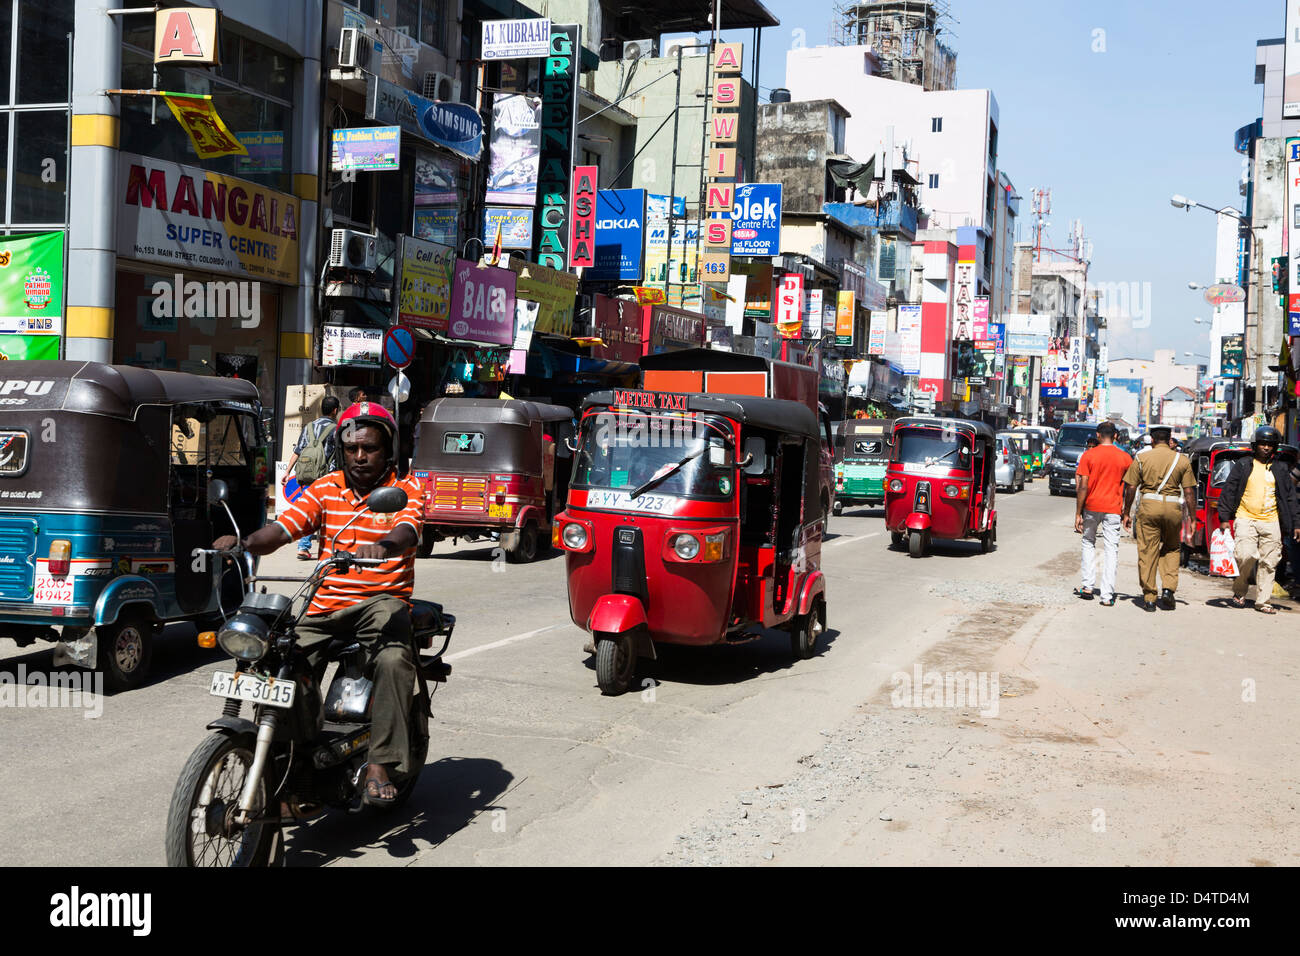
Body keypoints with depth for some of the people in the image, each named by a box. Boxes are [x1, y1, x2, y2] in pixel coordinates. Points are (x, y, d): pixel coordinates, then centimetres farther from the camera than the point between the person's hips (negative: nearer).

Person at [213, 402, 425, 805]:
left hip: (382, 600, -4)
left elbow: (407, 530, -18)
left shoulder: (405, 490, 3)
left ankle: (381, 763, -28)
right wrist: (244, 541, -17)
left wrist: (383, 546, -42)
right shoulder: (326, 489, 15)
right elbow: (283, 528, 4)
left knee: (394, 659, -33)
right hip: (325, 605, 4)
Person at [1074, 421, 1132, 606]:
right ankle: (1107, 596, -2)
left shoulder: (1089, 455, -4)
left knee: (1089, 543, 19)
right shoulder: (1125, 457, 2)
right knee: (1111, 549, 2)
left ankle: (1087, 586, 15)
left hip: (1092, 507, 0)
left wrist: (1078, 514, -4)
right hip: (1113, 508, 0)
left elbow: (1083, 486, -7)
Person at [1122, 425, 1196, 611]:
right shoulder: (1182, 460, 6)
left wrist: (1127, 513, 10)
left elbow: (1130, 488, 1)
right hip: (1173, 507, 1)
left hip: (1149, 505, -1)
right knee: (1172, 549, 19)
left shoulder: (1142, 458, 4)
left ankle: (1149, 598, 4)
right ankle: (1169, 589, 4)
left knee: (1148, 552, 3)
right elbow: (1189, 492, 3)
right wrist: (1193, 518, 8)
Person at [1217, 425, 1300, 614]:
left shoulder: (1281, 469, 12)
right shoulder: (1243, 465, 6)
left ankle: (1262, 601, 9)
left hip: (1271, 522, 2)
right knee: (1246, 555, -18)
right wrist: (1224, 518, -1)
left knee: (1269, 562, 0)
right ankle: (1239, 591, 5)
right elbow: (1228, 491, 6)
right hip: (1246, 518, -2)